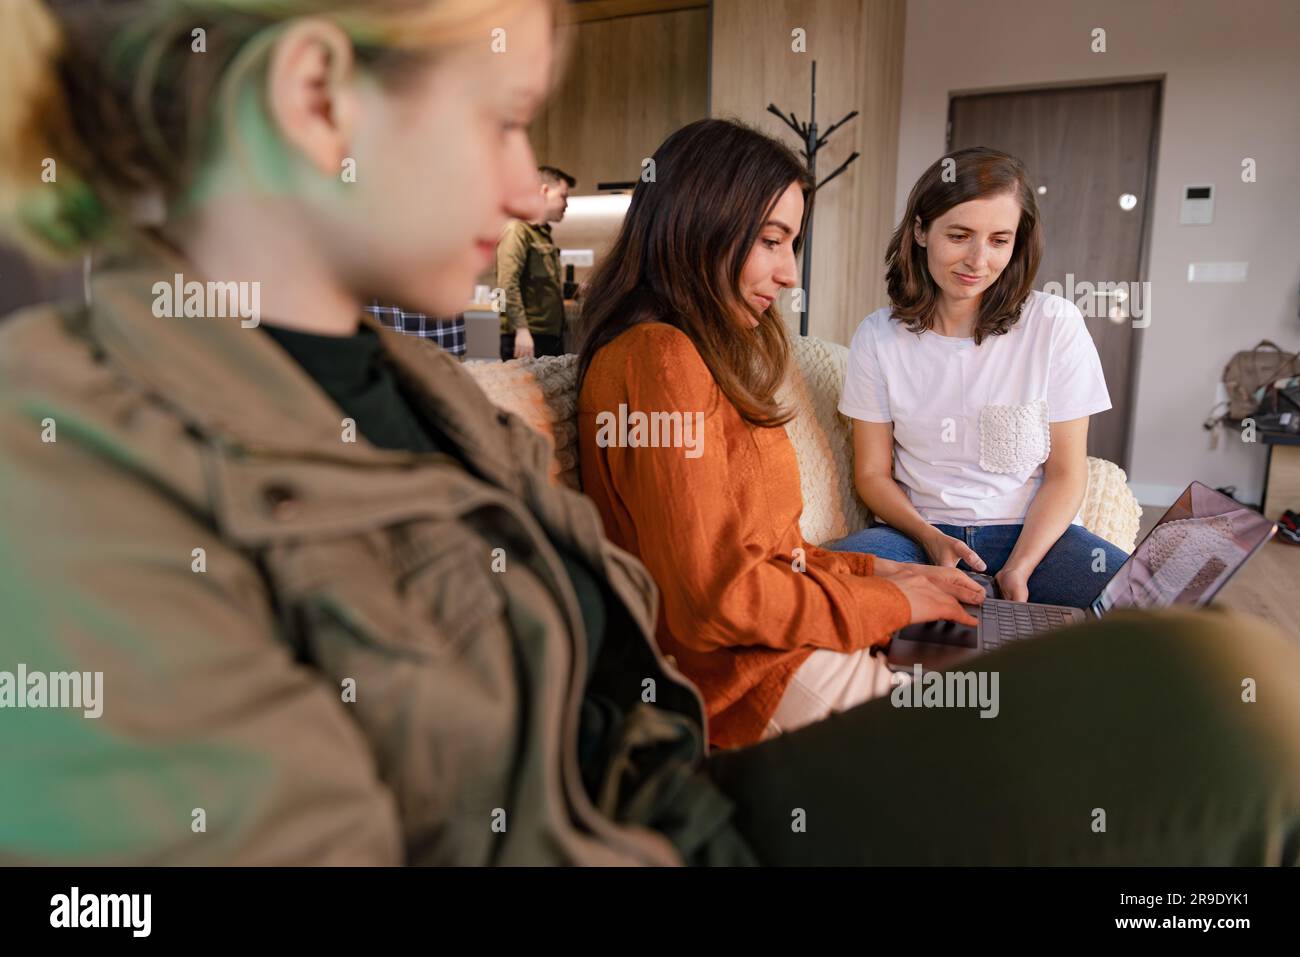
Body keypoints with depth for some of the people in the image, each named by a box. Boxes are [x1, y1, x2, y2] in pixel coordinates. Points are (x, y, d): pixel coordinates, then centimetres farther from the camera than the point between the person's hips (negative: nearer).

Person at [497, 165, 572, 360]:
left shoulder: (544, 234, 19)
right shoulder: (518, 230, -8)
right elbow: (507, 284, -19)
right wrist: (521, 329, -24)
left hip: (550, 337, 9)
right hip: (527, 338, -9)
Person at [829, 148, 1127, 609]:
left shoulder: (1056, 324, -3)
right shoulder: (878, 336, 0)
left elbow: (1065, 473, 0)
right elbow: (872, 473, 4)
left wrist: (1018, 569, -16)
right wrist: (930, 538, -15)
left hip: (1032, 532, 1)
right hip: (918, 531, 0)